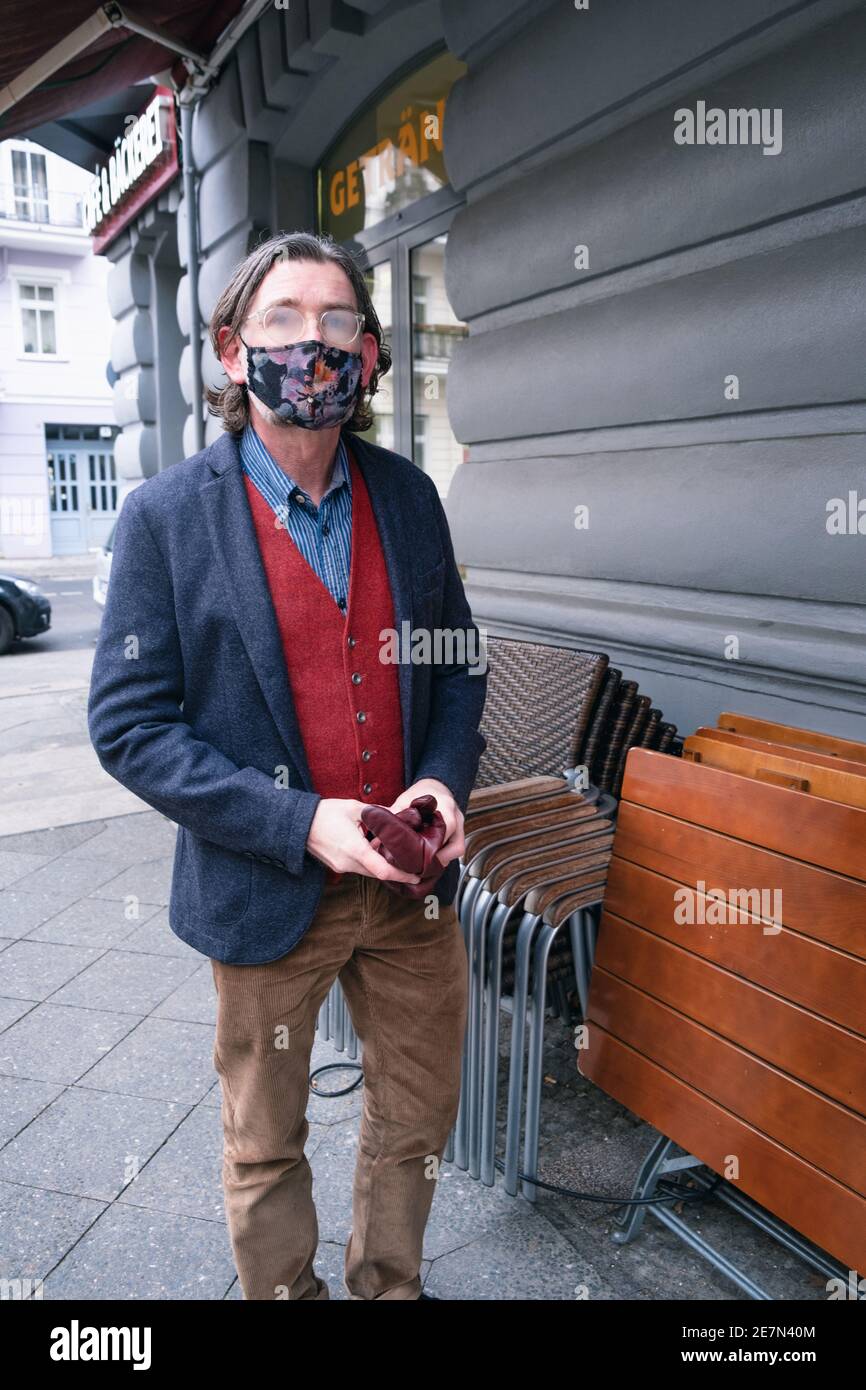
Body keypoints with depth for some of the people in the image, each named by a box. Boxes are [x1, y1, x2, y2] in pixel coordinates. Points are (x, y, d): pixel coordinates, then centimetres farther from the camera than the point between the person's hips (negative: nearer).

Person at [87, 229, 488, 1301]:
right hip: (266, 892, -3)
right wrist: (300, 823, -23)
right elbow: (129, 724, -13)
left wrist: (445, 778, -11)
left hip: (411, 881, 4)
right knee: (265, 1144, 19)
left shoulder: (408, 496, 0)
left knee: (418, 1114, 22)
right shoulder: (165, 517, -12)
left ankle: (388, 1284, 51)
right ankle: (285, 1293, 48)